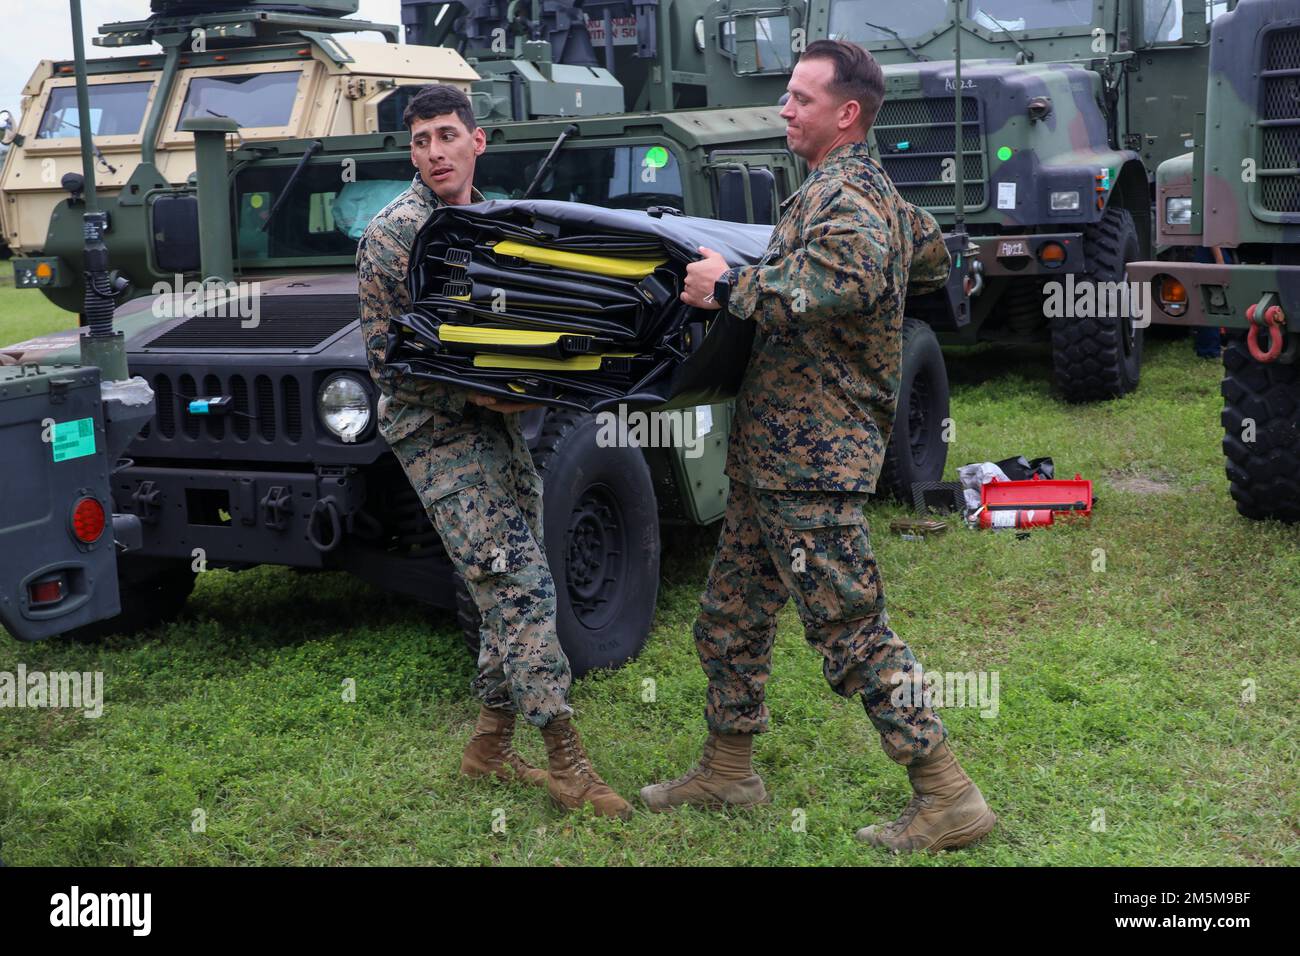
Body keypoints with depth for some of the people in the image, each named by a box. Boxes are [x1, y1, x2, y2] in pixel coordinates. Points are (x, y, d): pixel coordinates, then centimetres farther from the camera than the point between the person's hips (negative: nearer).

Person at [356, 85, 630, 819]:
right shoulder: (392, 236, -10)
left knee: (517, 591, 10)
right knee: (520, 585, -13)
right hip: (437, 433, -7)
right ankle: (565, 762, -8)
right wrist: (477, 395, -19)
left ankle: (491, 745, 23)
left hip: (501, 426, 7)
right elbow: (386, 359, -11)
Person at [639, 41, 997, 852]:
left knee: (852, 631, -6)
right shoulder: (878, 192, 18)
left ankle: (950, 799, 3)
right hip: (775, 453, 11)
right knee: (732, 615, 18)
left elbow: (845, 277, -36)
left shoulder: (843, 194, -14)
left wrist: (730, 286, -25)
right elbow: (934, 259, 35)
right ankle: (728, 771, 31)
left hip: (812, 459, -11)